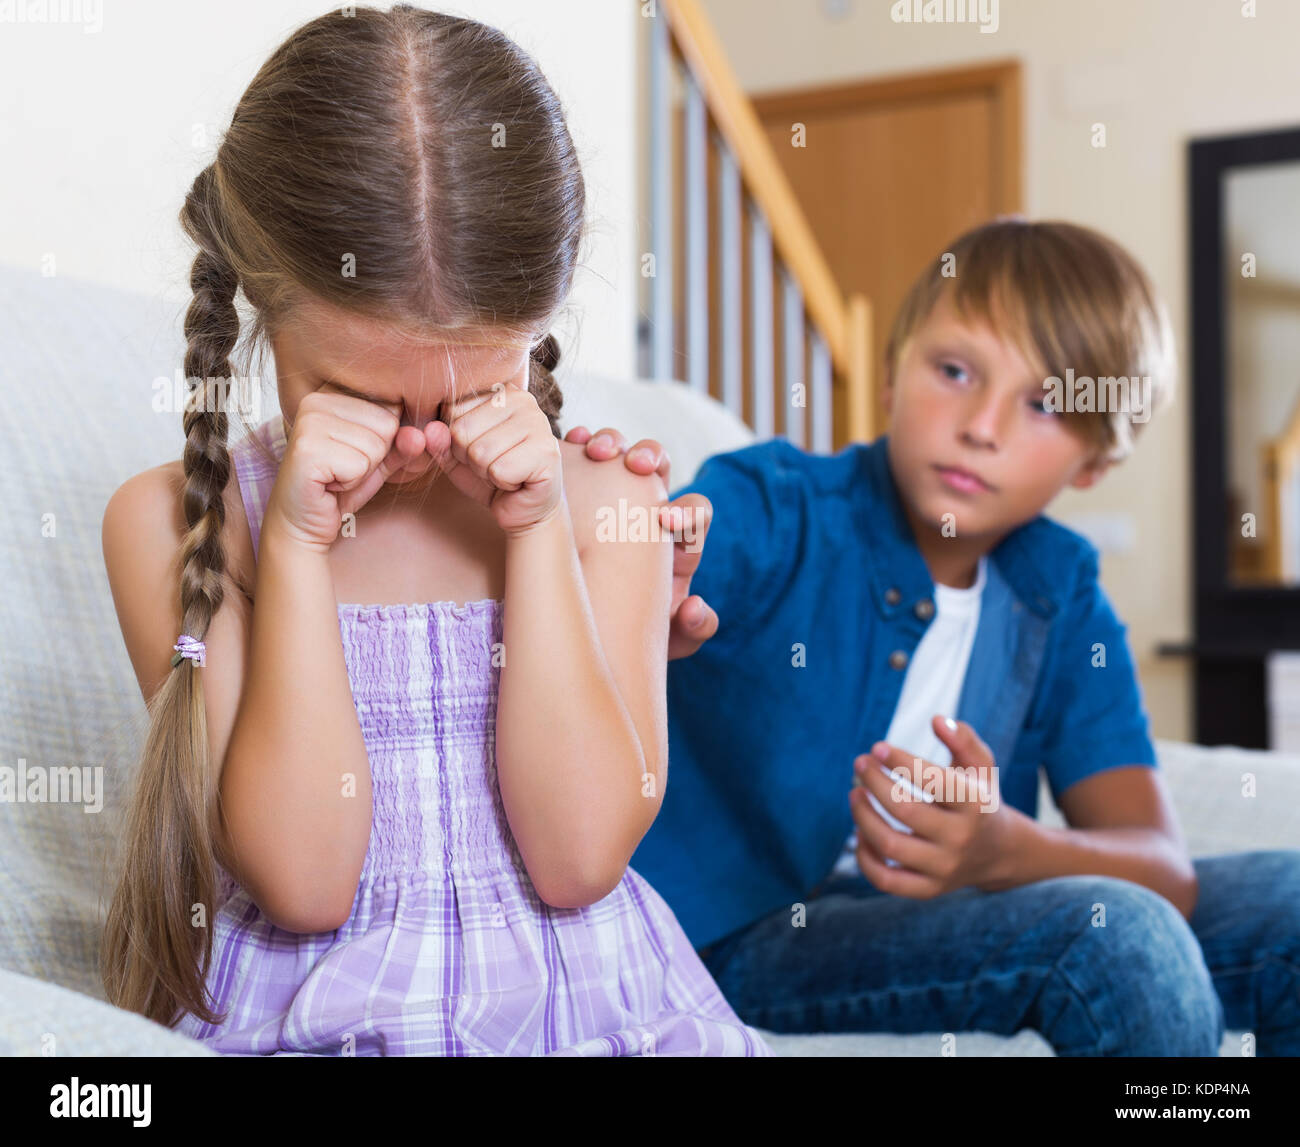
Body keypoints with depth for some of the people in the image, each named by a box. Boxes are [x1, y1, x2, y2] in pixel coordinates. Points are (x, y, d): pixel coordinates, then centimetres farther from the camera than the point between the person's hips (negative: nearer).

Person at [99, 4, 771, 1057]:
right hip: (307, 1017, -1)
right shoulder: (172, 521, -1)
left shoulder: (605, 505, 2)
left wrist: (537, 531, -11)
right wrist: (297, 544, -14)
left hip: (579, 1005, 1)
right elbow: (302, 879, -10)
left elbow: (578, 858, -8)